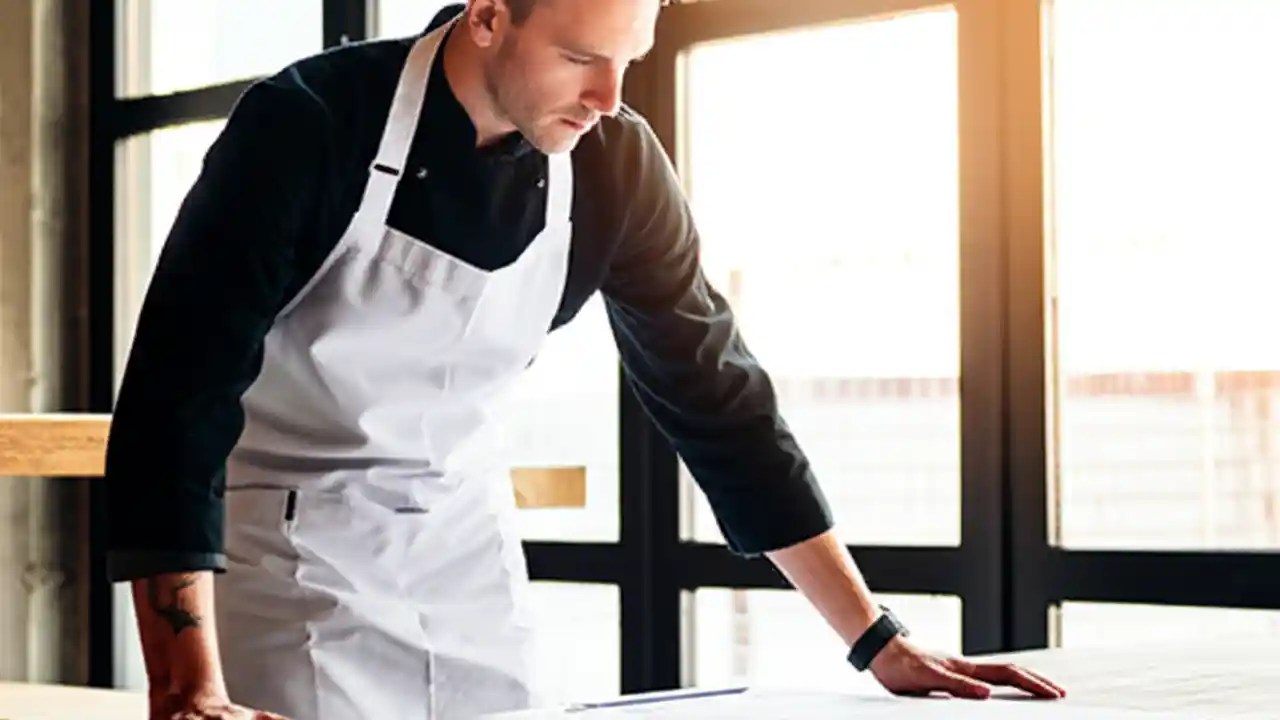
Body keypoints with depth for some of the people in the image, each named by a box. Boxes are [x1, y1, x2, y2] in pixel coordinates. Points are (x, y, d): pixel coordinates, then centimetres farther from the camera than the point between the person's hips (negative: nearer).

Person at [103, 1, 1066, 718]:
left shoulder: (615, 166, -11)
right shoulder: (309, 127, -24)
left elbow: (716, 397, -3)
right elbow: (178, 400, -29)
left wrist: (876, 641, -5)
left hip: (464, 539, 4)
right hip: (288, 537, -4)